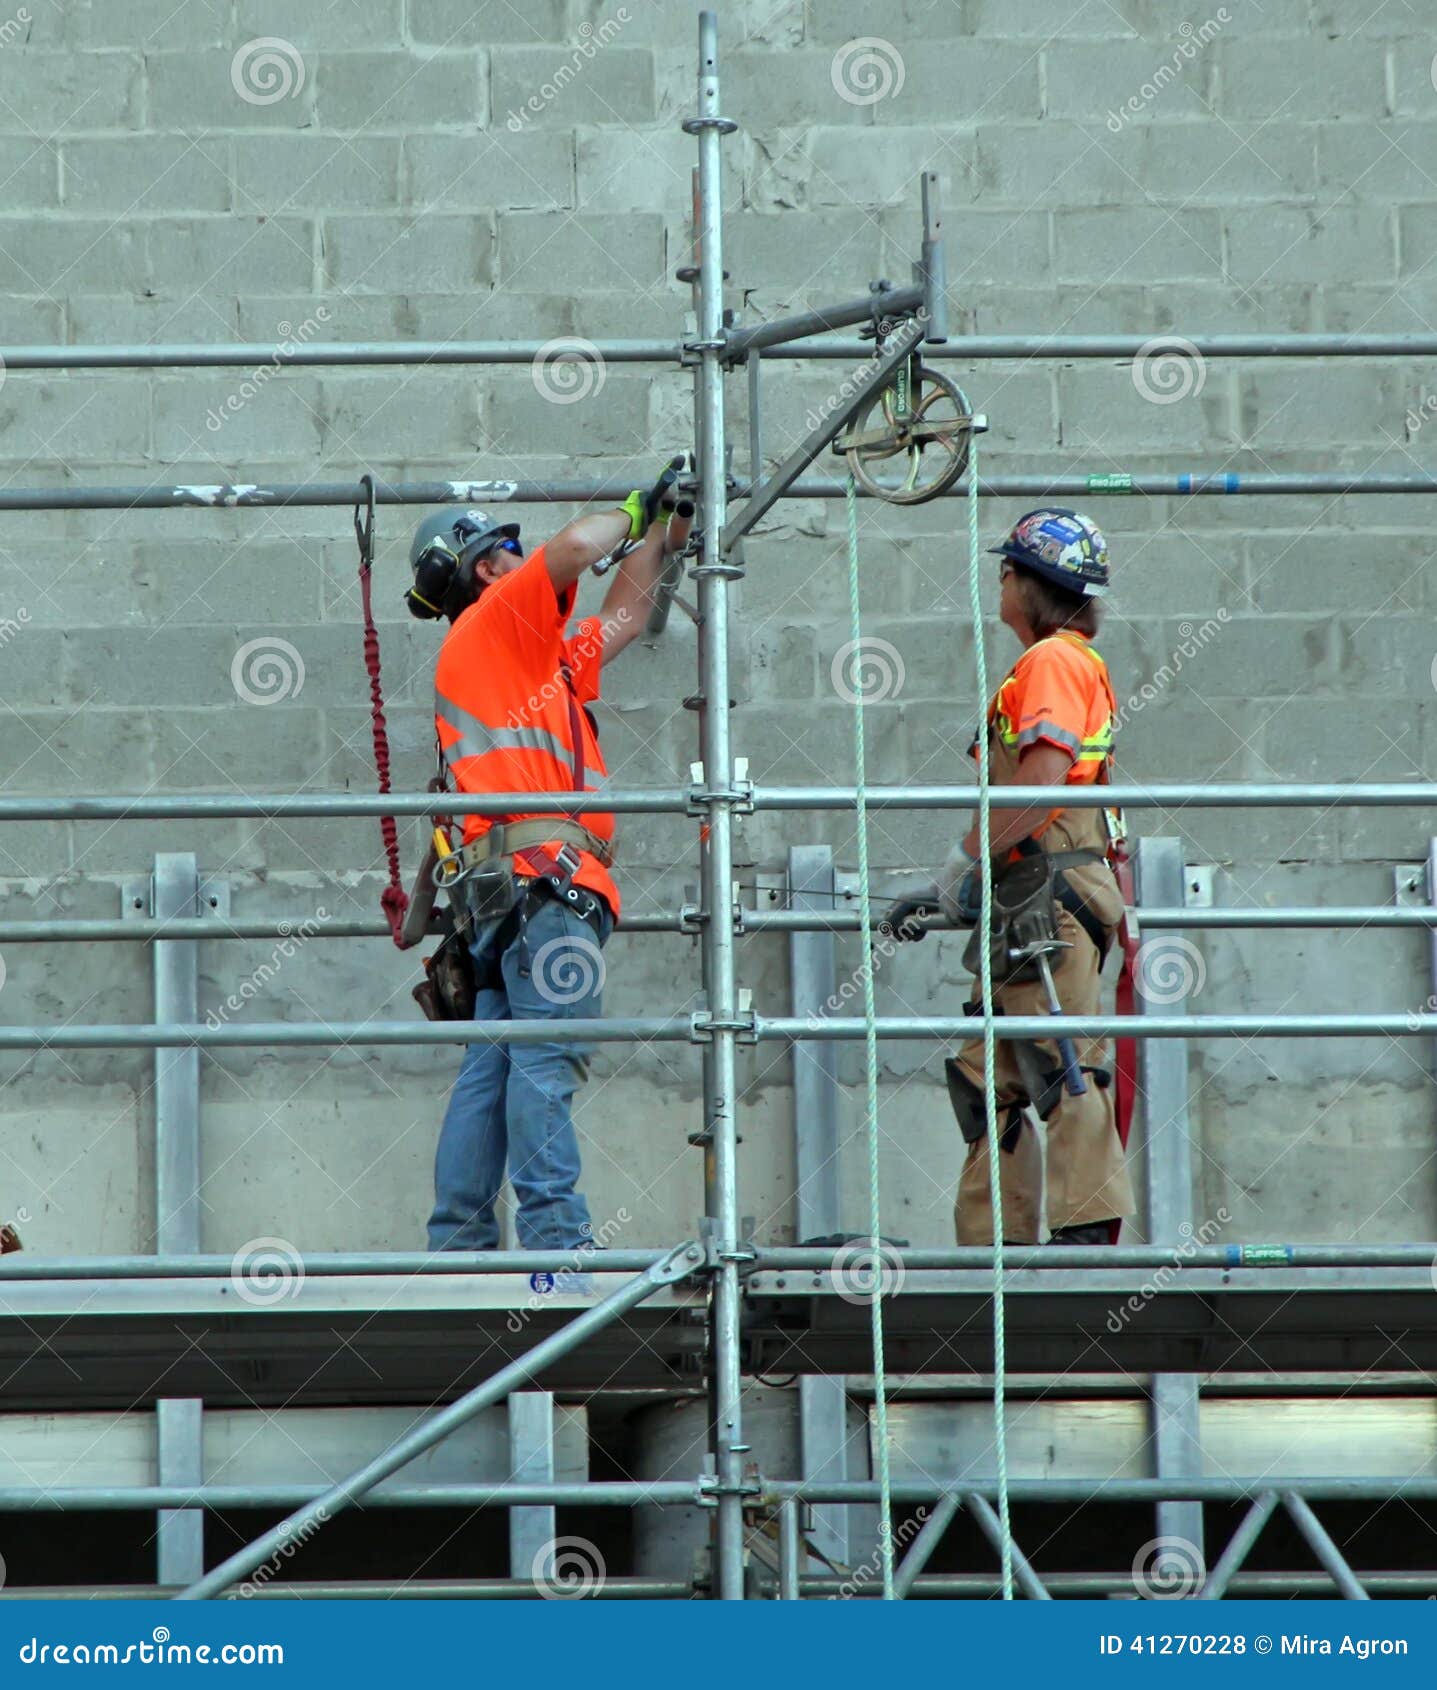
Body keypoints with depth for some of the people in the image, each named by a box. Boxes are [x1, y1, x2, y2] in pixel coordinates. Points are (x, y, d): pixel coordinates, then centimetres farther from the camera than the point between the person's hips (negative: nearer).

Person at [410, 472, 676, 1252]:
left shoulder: (544, 657, 30)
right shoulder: (491, 625, 4)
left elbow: (620, 617, 40)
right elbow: (574, 547, -10)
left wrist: (658, 526, 40)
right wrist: (635, 512, 8)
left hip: (499, 887, 10)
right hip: (542, 872, -10)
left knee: (491, 1067, 6)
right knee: (545, 1058, -16)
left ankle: (458, 1240, 3)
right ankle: (554, 1233, -23)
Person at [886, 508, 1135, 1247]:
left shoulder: (1053, 661, -6)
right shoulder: (1047, 665, 26)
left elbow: (1042, 780, -21)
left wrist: (965, 861, -16)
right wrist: (949, 891, 23)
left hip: (1052, 895, -10)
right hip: (1025, 902, 10)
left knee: (1062, 1067, -13)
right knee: (987, 1076, 8)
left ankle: (1086, 1228, -16)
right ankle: (994, 1242, 8)